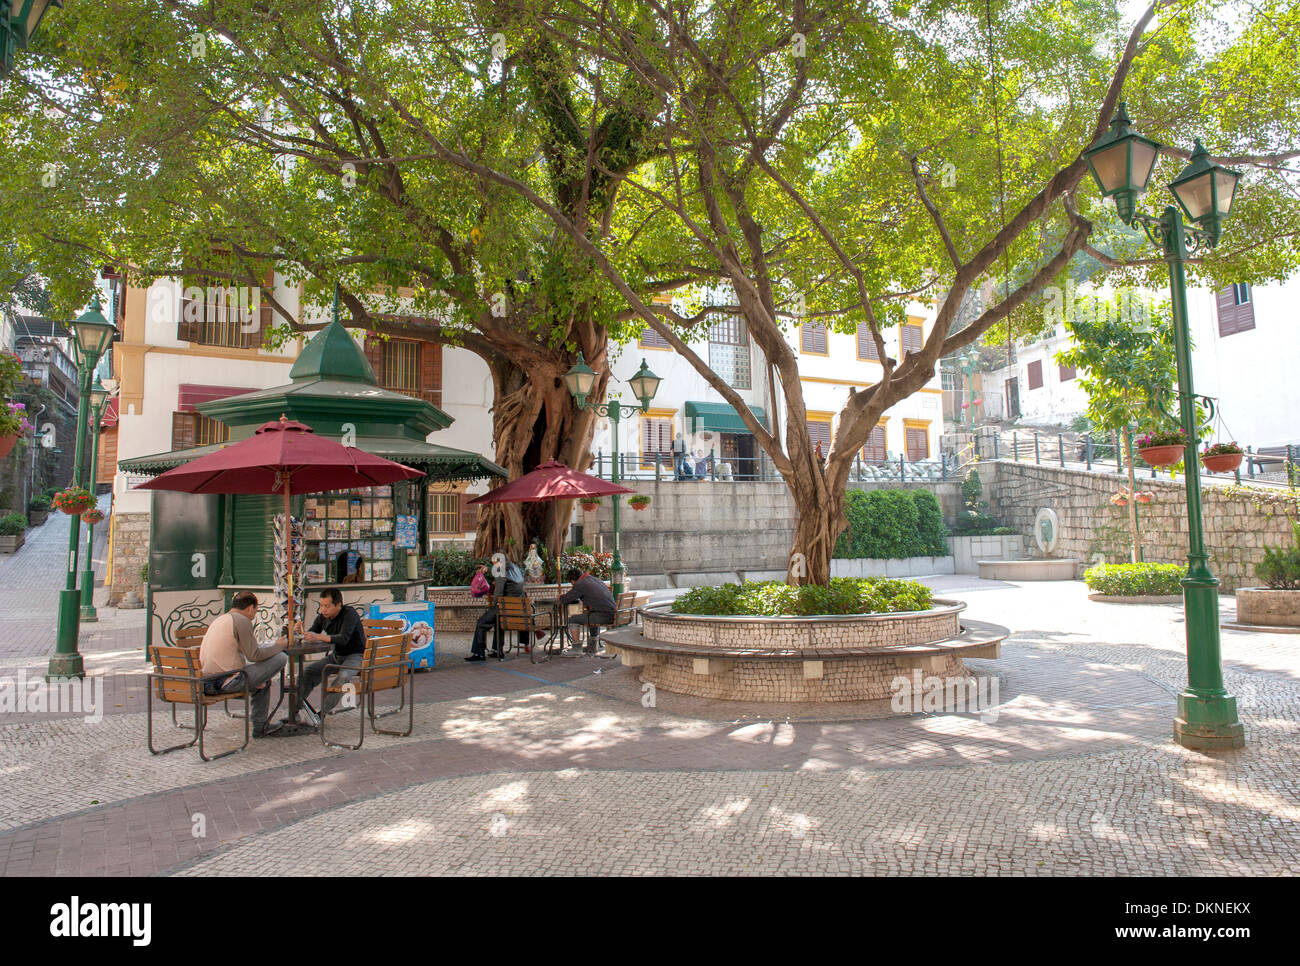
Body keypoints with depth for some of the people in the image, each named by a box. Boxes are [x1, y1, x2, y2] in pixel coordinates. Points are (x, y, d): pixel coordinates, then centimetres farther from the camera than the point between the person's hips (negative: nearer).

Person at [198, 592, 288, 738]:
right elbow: (253, 655, -10)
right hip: (226, 681, -10)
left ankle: (260, 727, 30)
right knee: (280, 658, -5)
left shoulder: (219, 620, 20)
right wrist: (278, 646, 5)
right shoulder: (242, 620, -10)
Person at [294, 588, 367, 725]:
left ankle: (321, 714, -29)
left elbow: (343, 639, -32)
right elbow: (311, 634, 4)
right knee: (307, 671, -8)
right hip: (334, 656, 7)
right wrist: (301, 633, -19)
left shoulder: (349, 614, -20)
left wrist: (318, 637, -38)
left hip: (355, 656, -7)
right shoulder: (322, 617, 2)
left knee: (343, 676, -34)